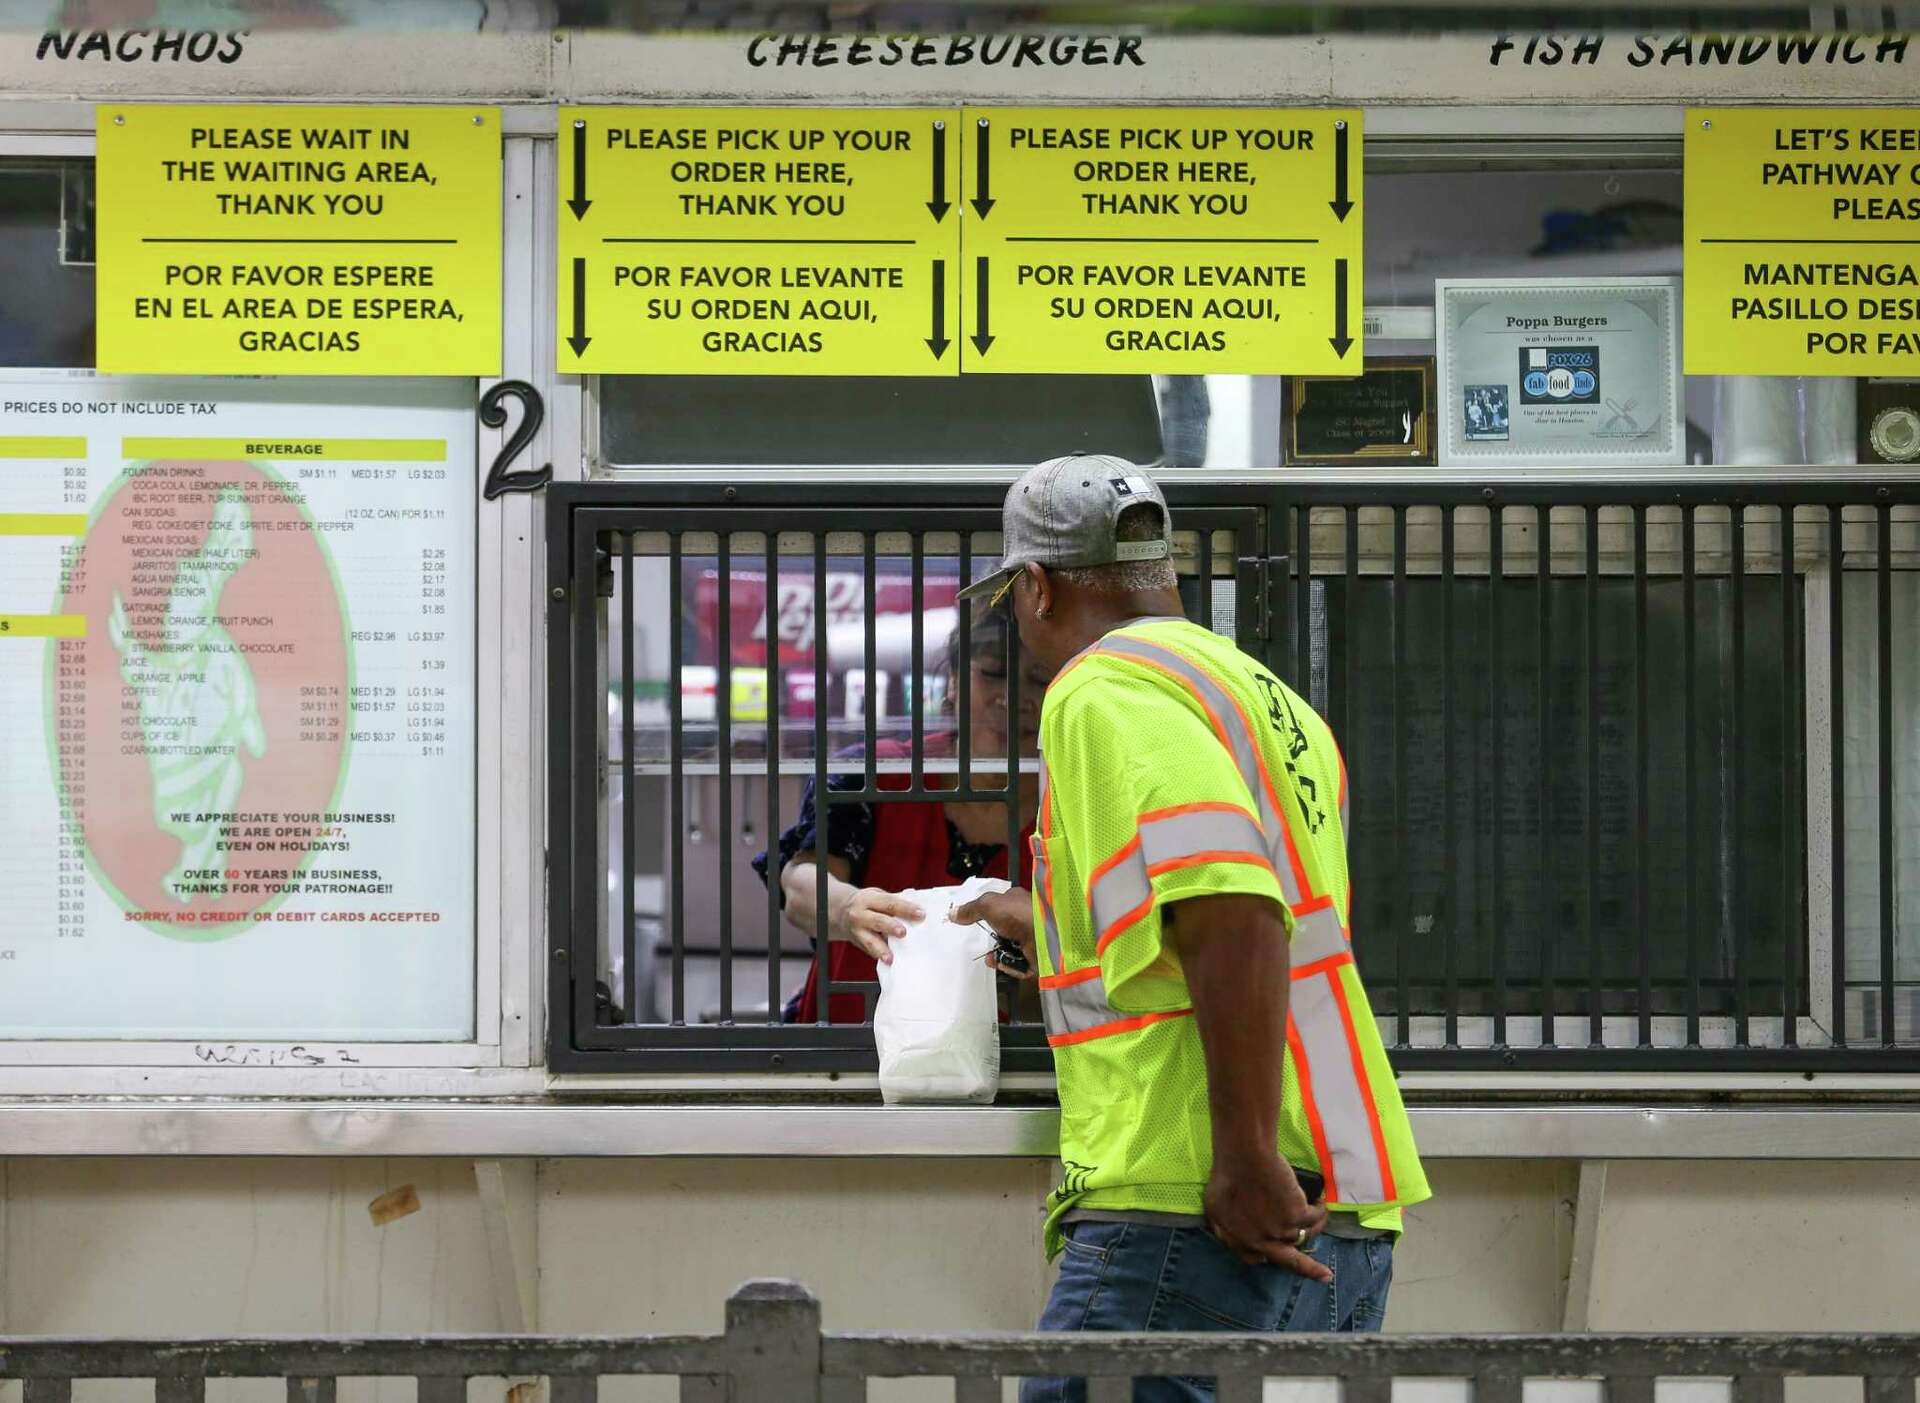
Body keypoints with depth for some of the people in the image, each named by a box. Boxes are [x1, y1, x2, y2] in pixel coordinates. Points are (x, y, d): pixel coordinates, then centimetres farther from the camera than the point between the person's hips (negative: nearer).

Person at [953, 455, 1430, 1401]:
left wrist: (1246, 1158, -22)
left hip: (1187, 1217, -9)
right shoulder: (1268, 696, 24)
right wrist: (1045, 927, 51)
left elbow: (1231, 906, -21)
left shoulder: (1103, 692, -5)